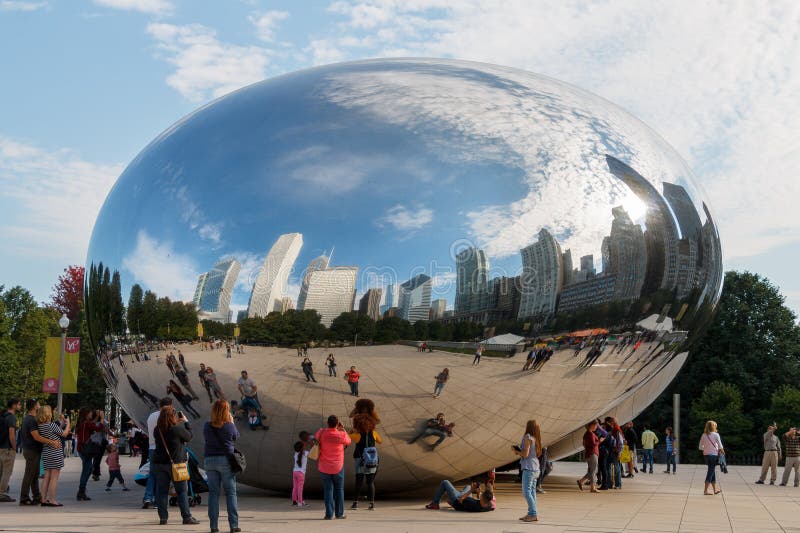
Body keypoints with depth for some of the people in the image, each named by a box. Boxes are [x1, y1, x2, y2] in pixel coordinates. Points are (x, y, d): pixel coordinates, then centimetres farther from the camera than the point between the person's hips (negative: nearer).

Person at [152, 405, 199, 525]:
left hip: (159, 463, 4)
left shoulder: (157, 430, 2)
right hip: (175, 463, -4)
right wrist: (186, 422, 13)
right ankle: (187, 517, 3)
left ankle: (163, 517, 8)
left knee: (161, 491, 8)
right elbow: (189, 437, 0)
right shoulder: (177, 428, -14)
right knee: (181, 491, 3)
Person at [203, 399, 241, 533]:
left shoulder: (207, 426, -2)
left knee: (213, 492, 7)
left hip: (210, 460, 3)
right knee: (231, 493, 4)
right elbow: (236, 438, 8)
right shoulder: (229, 426, -9)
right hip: (226, 459, -3)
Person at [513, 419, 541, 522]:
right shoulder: (535, 439, 13)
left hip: (528, 468, -9)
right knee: (532, 491, 10)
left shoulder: (527, 438, -11)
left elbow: (525, 454, -16)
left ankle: (533, 514, -10)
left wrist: (516, 451, 0)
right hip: (535, 468, 9)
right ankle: (531, 514, 12)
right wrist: (519, 452, 14)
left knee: (526, 492, -8)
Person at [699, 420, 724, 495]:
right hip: (714, 454, -5)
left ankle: (715, 489, 27)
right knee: (711, 472, -1)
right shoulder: (716, 435, -10)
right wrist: (721, 451, 8)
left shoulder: (703, 435, 3)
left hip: (706, 455, 5)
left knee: (712, 472, 17)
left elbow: (701, 447, 4)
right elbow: (720, 446, -11)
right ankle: (705, 490, -6)